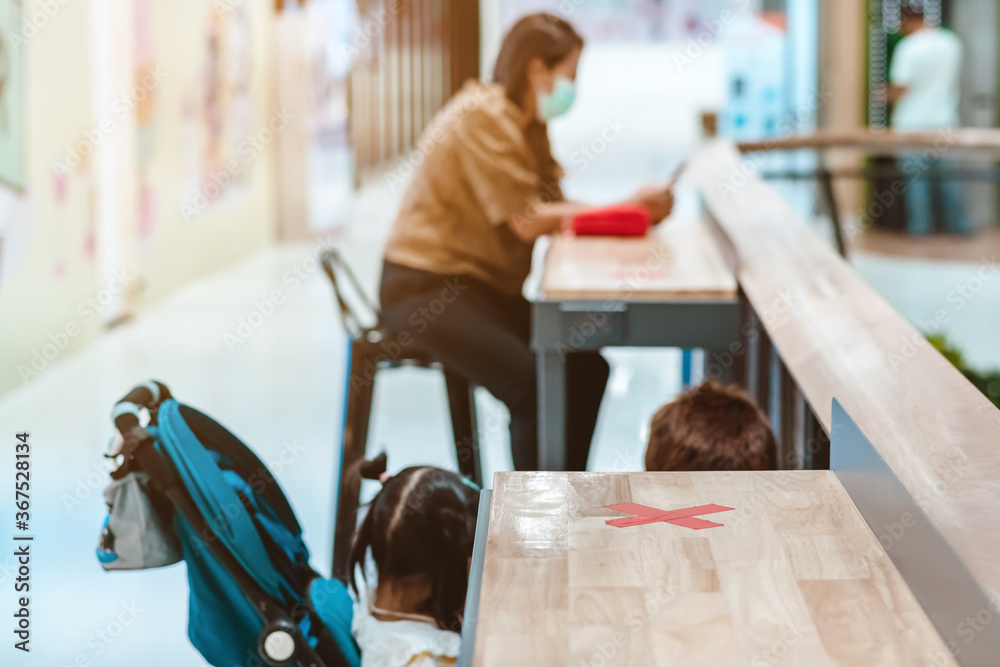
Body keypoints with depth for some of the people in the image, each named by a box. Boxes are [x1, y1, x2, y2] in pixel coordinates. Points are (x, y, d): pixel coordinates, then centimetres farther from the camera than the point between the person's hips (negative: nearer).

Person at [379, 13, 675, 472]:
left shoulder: (525, 123, 13)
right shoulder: (482, 117, -17)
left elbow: (552, 208, 6)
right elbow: (527, 220, -21)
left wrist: (630, 209, -9)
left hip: (486, 286, 10)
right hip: (427, 288, -9)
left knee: (587, 367, -1)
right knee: (533, 384, -24)